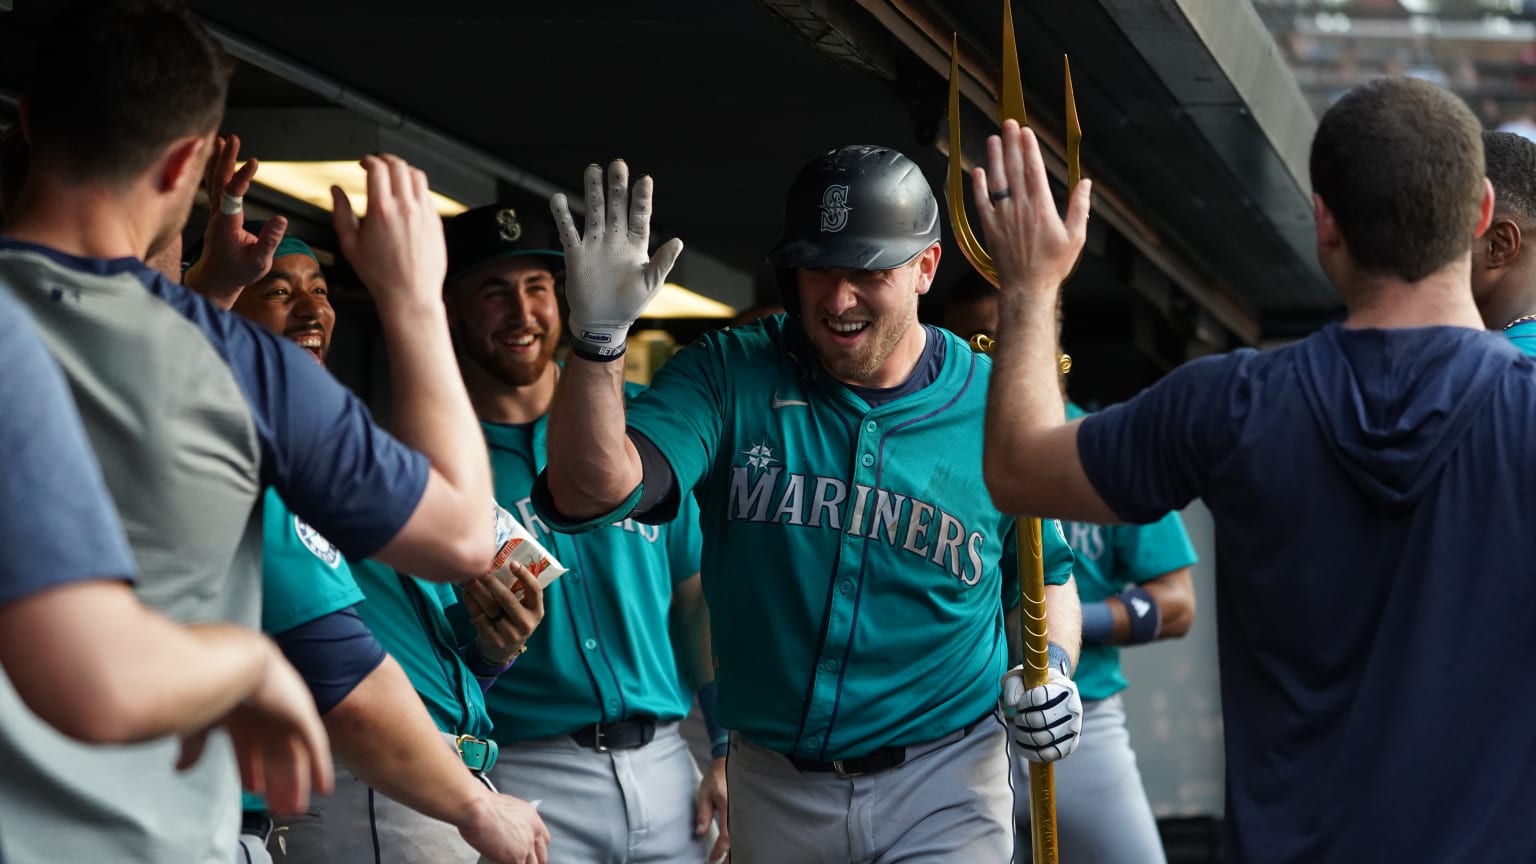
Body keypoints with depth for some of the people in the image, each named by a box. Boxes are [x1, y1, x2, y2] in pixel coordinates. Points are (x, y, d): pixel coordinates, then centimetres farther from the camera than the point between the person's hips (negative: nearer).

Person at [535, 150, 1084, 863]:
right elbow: (592, 494, -19)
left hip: (941, 783, -1)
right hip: (772, 785, 2)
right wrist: (597, 336, -32)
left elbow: (1048, 575, 13)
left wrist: (1052, 665, -7)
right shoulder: (728, 375, -3)